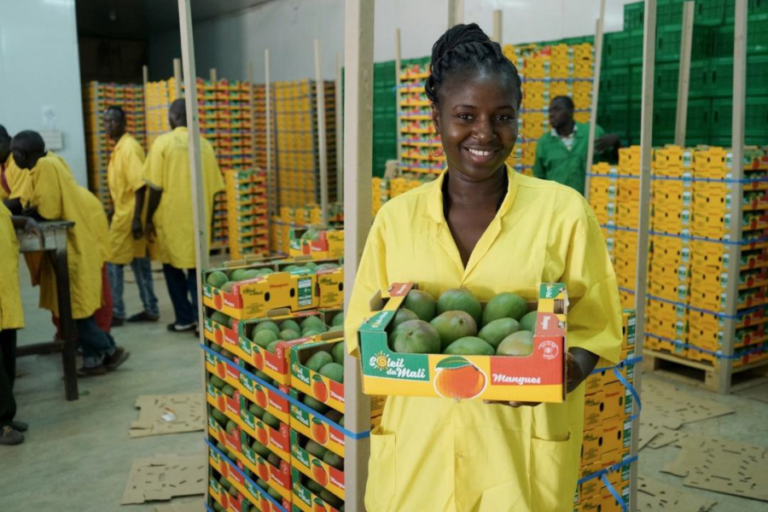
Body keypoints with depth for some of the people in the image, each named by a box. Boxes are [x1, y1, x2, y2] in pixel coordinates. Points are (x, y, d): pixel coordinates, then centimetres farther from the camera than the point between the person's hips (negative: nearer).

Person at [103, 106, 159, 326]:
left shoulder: (129, 147, -16)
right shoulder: (119, 148, 13)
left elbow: (140, 185, -22)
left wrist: (136, 219, -24)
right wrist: (118, 213, 22)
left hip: (129, 215, -10)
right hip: (125, 213, 10)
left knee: (113, 262, -3)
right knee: (139, 262, 12)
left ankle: (116, 313, 6)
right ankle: (150, 310, 18)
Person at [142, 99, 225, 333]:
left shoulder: (163, 142, -6)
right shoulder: (204, 145, 4)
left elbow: (156, 187, -8)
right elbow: (213, 188, 6)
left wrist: (149, 219, 3)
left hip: (171, 218, -3)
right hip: (198, 218, 3)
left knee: (173, 267, 12)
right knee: (196, 267, 11)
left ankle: (185, 318, 14)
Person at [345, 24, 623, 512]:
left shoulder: (564, 211, -4)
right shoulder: (396, 217, 1)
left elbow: (594, 328, 0)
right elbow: (362, 327, 6)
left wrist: (564, 372, -21)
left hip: (521, 450, -1)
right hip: (415, 447, 2)